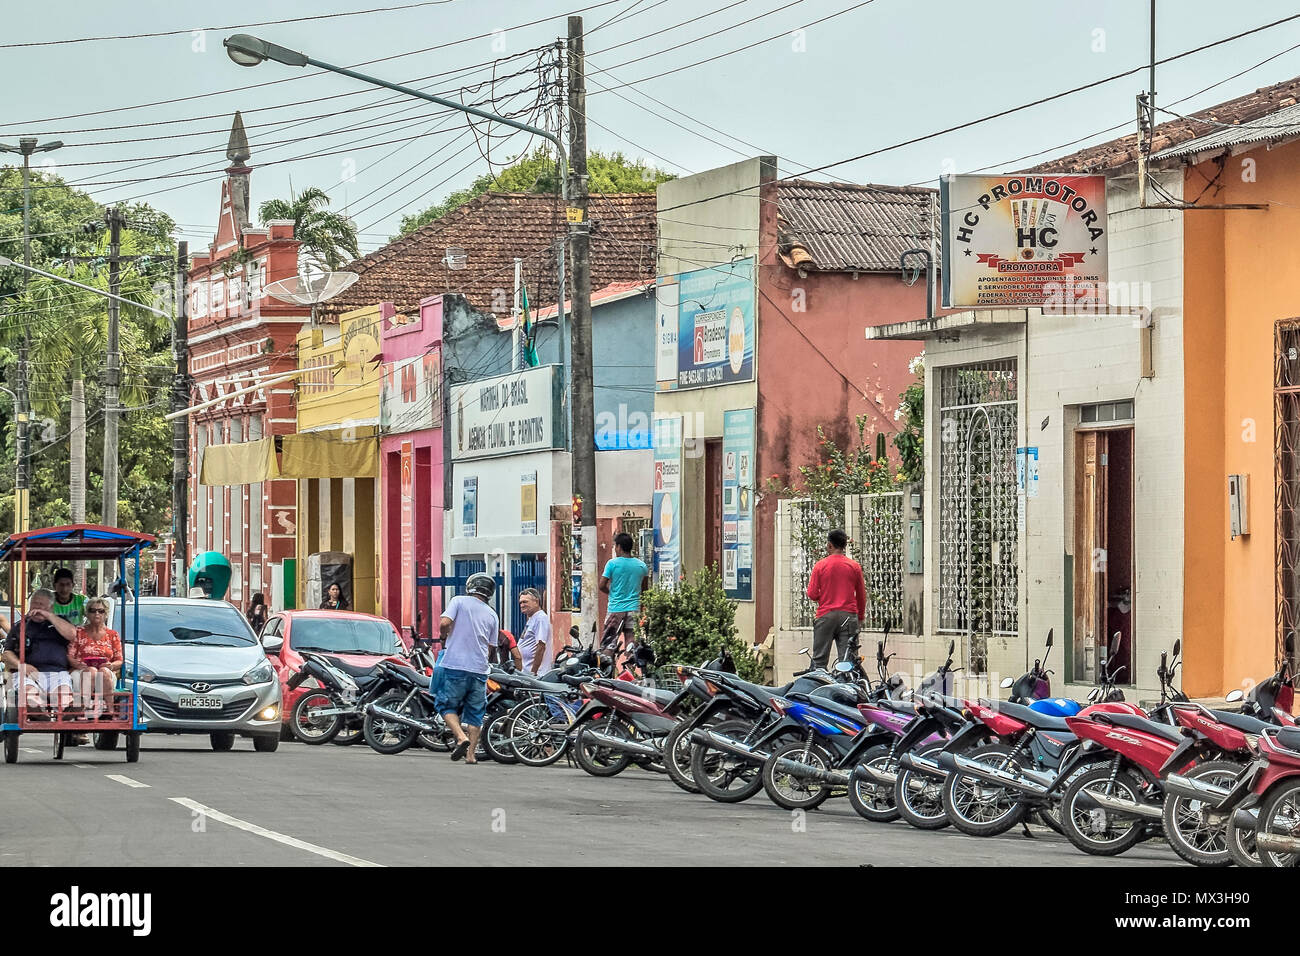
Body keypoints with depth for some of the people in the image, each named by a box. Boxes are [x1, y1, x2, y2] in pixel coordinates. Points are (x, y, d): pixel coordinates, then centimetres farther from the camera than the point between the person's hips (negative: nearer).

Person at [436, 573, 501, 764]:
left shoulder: (459, 601, 0)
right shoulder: (492, 614, 12)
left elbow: (444, 623, -13)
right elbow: (490, 646, 15)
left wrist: (445, 637, 8)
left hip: (455, 665, -4)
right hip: (480, 669, 4)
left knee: (446, 705, 7)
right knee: (475, 712, 10)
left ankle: (461, 737, -15)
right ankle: (471, 754, 6)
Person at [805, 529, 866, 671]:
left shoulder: (820, 566, -1)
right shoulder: (854, 566, 4)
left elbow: (812, 595, -2)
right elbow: (861, 595, 10)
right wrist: (860, 617, 23)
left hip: (826, 615, -1)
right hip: (848, 615, 1)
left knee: (819, 660, 1)